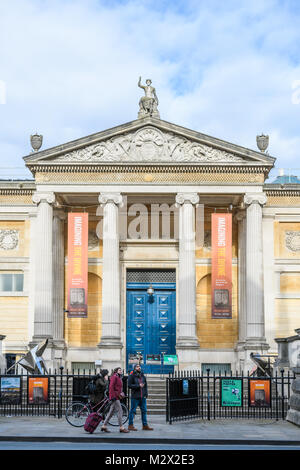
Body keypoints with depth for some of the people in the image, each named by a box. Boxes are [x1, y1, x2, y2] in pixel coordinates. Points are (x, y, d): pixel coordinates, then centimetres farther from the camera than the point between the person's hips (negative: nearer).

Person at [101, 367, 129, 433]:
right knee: (120, 411, -10)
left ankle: (104, 426, 14)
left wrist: (121, 393, 12)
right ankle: (121, 428, -8)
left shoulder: (119, 378, 22)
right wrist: (113, 396, -21)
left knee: (111, 412, 10)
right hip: (115, 397, -10)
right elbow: (111, 387, -16)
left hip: (117, 397, 10)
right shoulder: (114, 377, -8)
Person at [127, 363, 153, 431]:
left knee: (144, 411, 7)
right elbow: (129, 385, -11)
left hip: (143, 397, 6)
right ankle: (130, 425, 5)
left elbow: (145, 386, 16)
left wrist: (146, 394, 4)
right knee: (133, 411, -2)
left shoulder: (143, 376, 14)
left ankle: (145, 425, 13)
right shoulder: (132, 376, -3)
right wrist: (138, 386, -16)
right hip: (135, 397, -6)